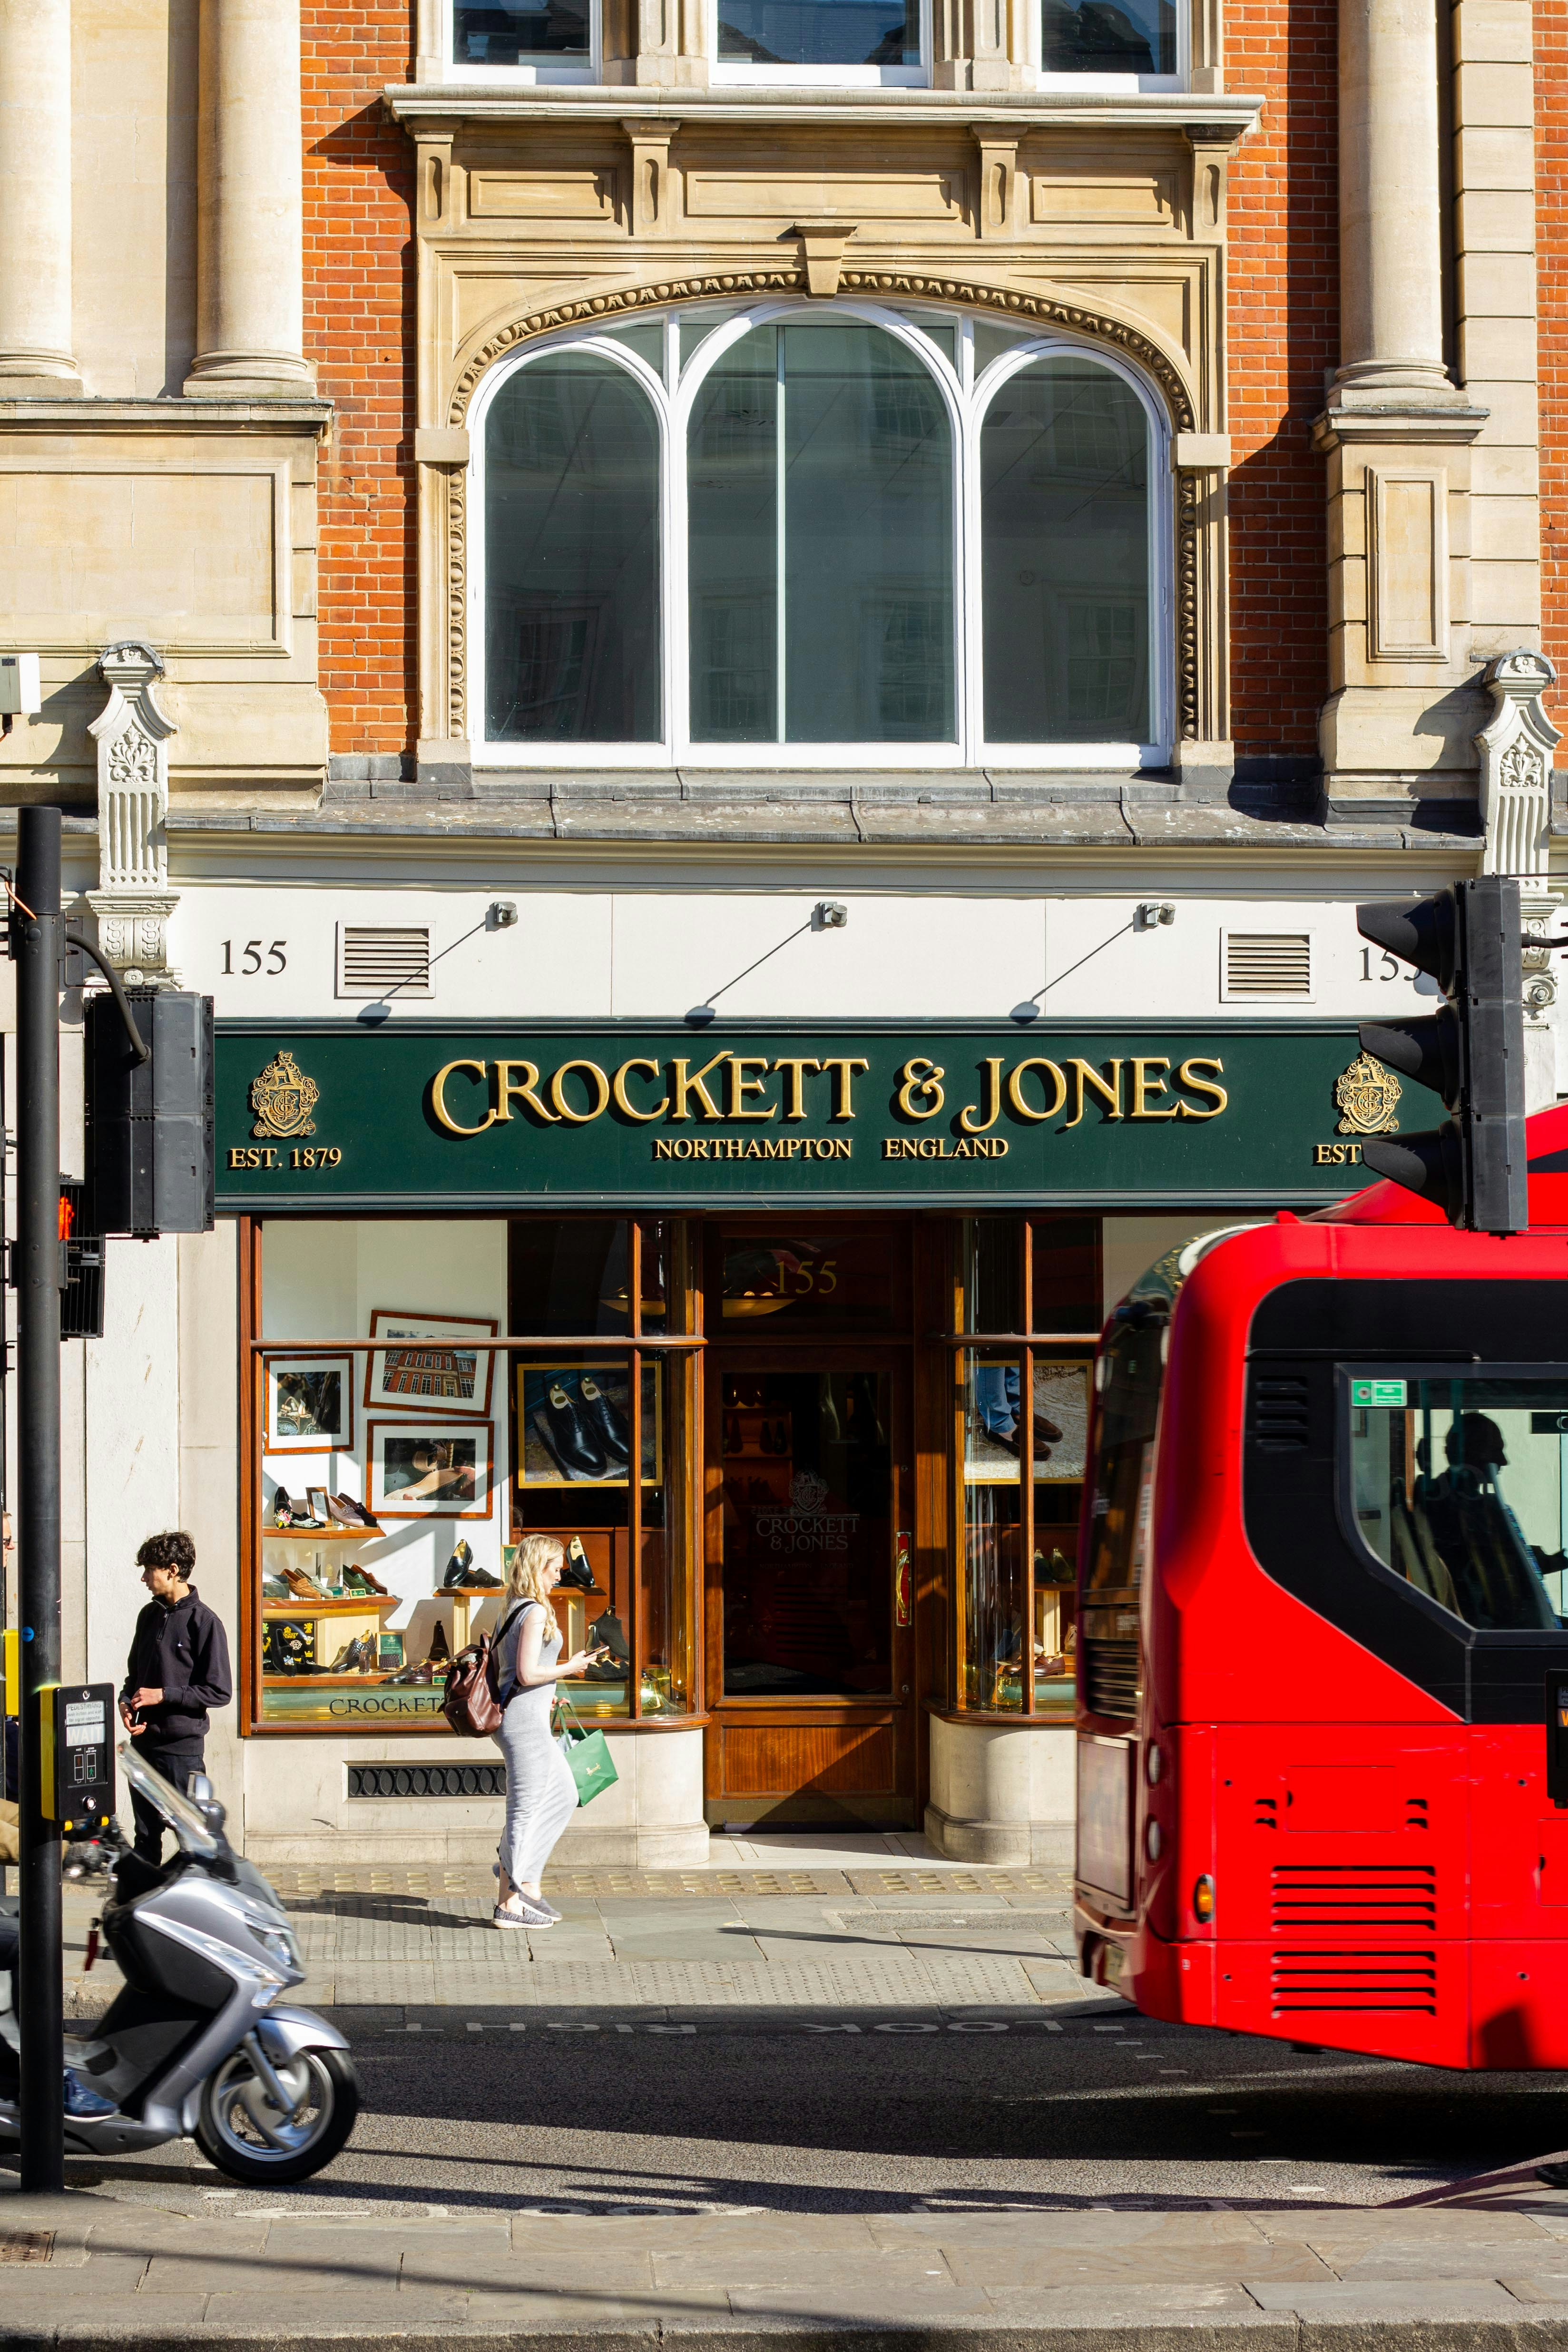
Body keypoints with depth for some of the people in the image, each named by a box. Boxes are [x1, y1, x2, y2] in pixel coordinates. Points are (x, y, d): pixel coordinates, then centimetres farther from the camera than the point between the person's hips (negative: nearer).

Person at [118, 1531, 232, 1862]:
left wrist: (163, 1695, -15)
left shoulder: (204, 1622, -11)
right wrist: (127, 1702, 1)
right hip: (144, 1742, 7)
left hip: (183, 1745, -7)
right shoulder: (150, 1616, 10)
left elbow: (219, 1692, -12)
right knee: (146, 1833, 11)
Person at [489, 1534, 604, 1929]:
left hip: (512, 1717, 10)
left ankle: (524, 1885, 14)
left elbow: (499, 1669, 18)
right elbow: (527, 1673, -21)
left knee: (564, 1795, 17)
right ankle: (511, 1903, 0)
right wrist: (570, 1667, -8)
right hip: (526, 1721, -10)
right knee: (527, 1807, -4)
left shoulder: (512, 1610, 14)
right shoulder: (536, 1613, -15)